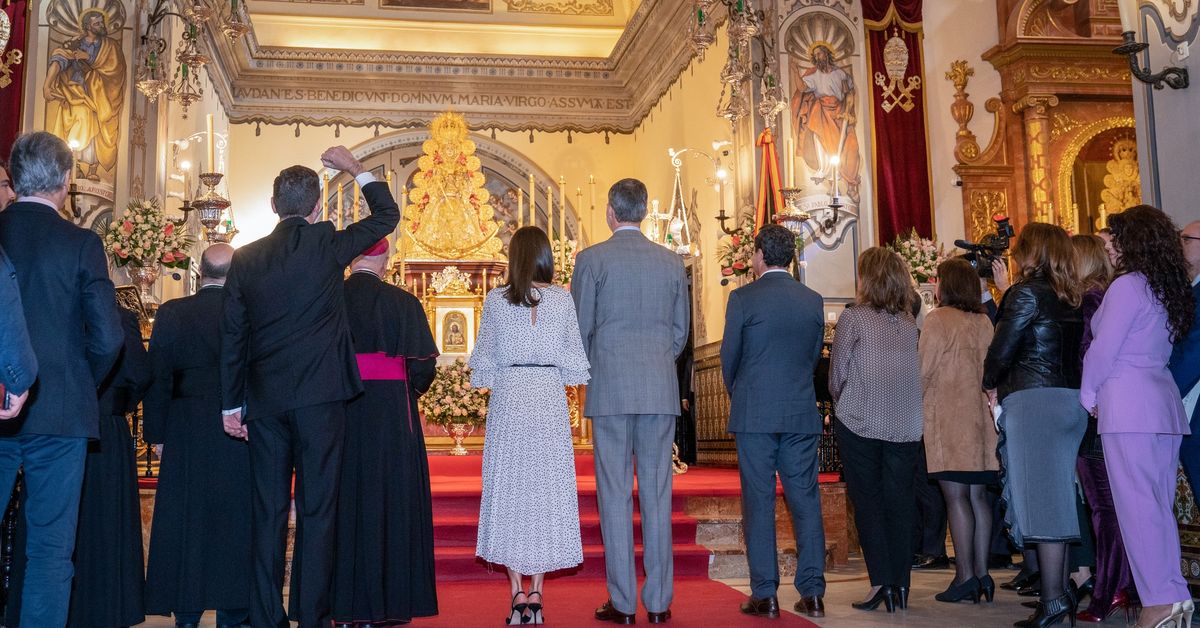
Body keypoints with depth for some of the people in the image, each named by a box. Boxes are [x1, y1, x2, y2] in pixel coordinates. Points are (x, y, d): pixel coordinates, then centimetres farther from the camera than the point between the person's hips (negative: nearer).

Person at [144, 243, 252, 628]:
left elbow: (157, 378, 0)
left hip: (186, 436, 1)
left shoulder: (171, 314, -1)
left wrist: (156, 434, 7)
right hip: (241, 435, -1)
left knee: (185, 519, 9)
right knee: (236, 520, 7)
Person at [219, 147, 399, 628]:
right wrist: (354, 169, 21)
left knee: (268, 511, 9)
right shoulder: (328, 245, -6)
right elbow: (387, 214, 8)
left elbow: (231, 335, 8)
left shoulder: (245, 257, 5)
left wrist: (232, 404, 14)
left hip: (263, 398, 4)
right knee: (317, 510, 2)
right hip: (320, 395, -3)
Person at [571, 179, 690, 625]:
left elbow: (580, 328, 0)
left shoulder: (592, 259, -2)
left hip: (610, 389, -3)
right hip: (661, 392, 3)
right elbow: (681, 330, 12)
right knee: (657, 495, 6)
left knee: (615, 495, 2)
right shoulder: (671, 261, 8)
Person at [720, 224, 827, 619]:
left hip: (754, 414, -3)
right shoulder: (813, 300, 6)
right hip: (802, 414, 3)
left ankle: (765, 595, 4)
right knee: (805, 500, 7)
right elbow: (815, 356, 12)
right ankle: (812, 593, 9)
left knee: (758, 502, 2)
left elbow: (729, 358, 0)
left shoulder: (743, 298, -6)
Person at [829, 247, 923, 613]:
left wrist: (841, 400, 15)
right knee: (899, 501, 8)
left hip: (861, 422, -4)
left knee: (867, 501, 3)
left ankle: (881, 582, -1)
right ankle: (900, 585, 11)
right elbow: (917, 374, 8)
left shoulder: (853, 318, -7)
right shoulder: (910, 323, 5)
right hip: (906, 426, 4)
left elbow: (837, 375, -3)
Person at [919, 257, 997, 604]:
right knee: (977, 496, 9)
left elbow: (924, 370, -8)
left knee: (956, 497, -5)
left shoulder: (938, 319, -8)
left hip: (949, 419, -7)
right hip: (980, 417, 7)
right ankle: (982, 573, 12)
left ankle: (965, 577, -4)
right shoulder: (984, 321, 11)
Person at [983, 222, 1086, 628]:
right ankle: (1059, 590, 21)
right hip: (1071, 400, 8)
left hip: (1033, 400, -8)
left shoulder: (1027, 292, -9)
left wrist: (991, 386, 6)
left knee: (1040, 498, -6)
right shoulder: (1071, 298, 13)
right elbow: (1076, 350, 14)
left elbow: (1002, 347, -11)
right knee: (1058, 496, 13)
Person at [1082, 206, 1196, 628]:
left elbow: (1102, 349, -12)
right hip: (1165, 403, 9)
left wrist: (1088, 396, 2)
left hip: (1128, 404, -9)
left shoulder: (1128, 285, -10)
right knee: (1160, 506, 10)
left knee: (1136, 505, -6)